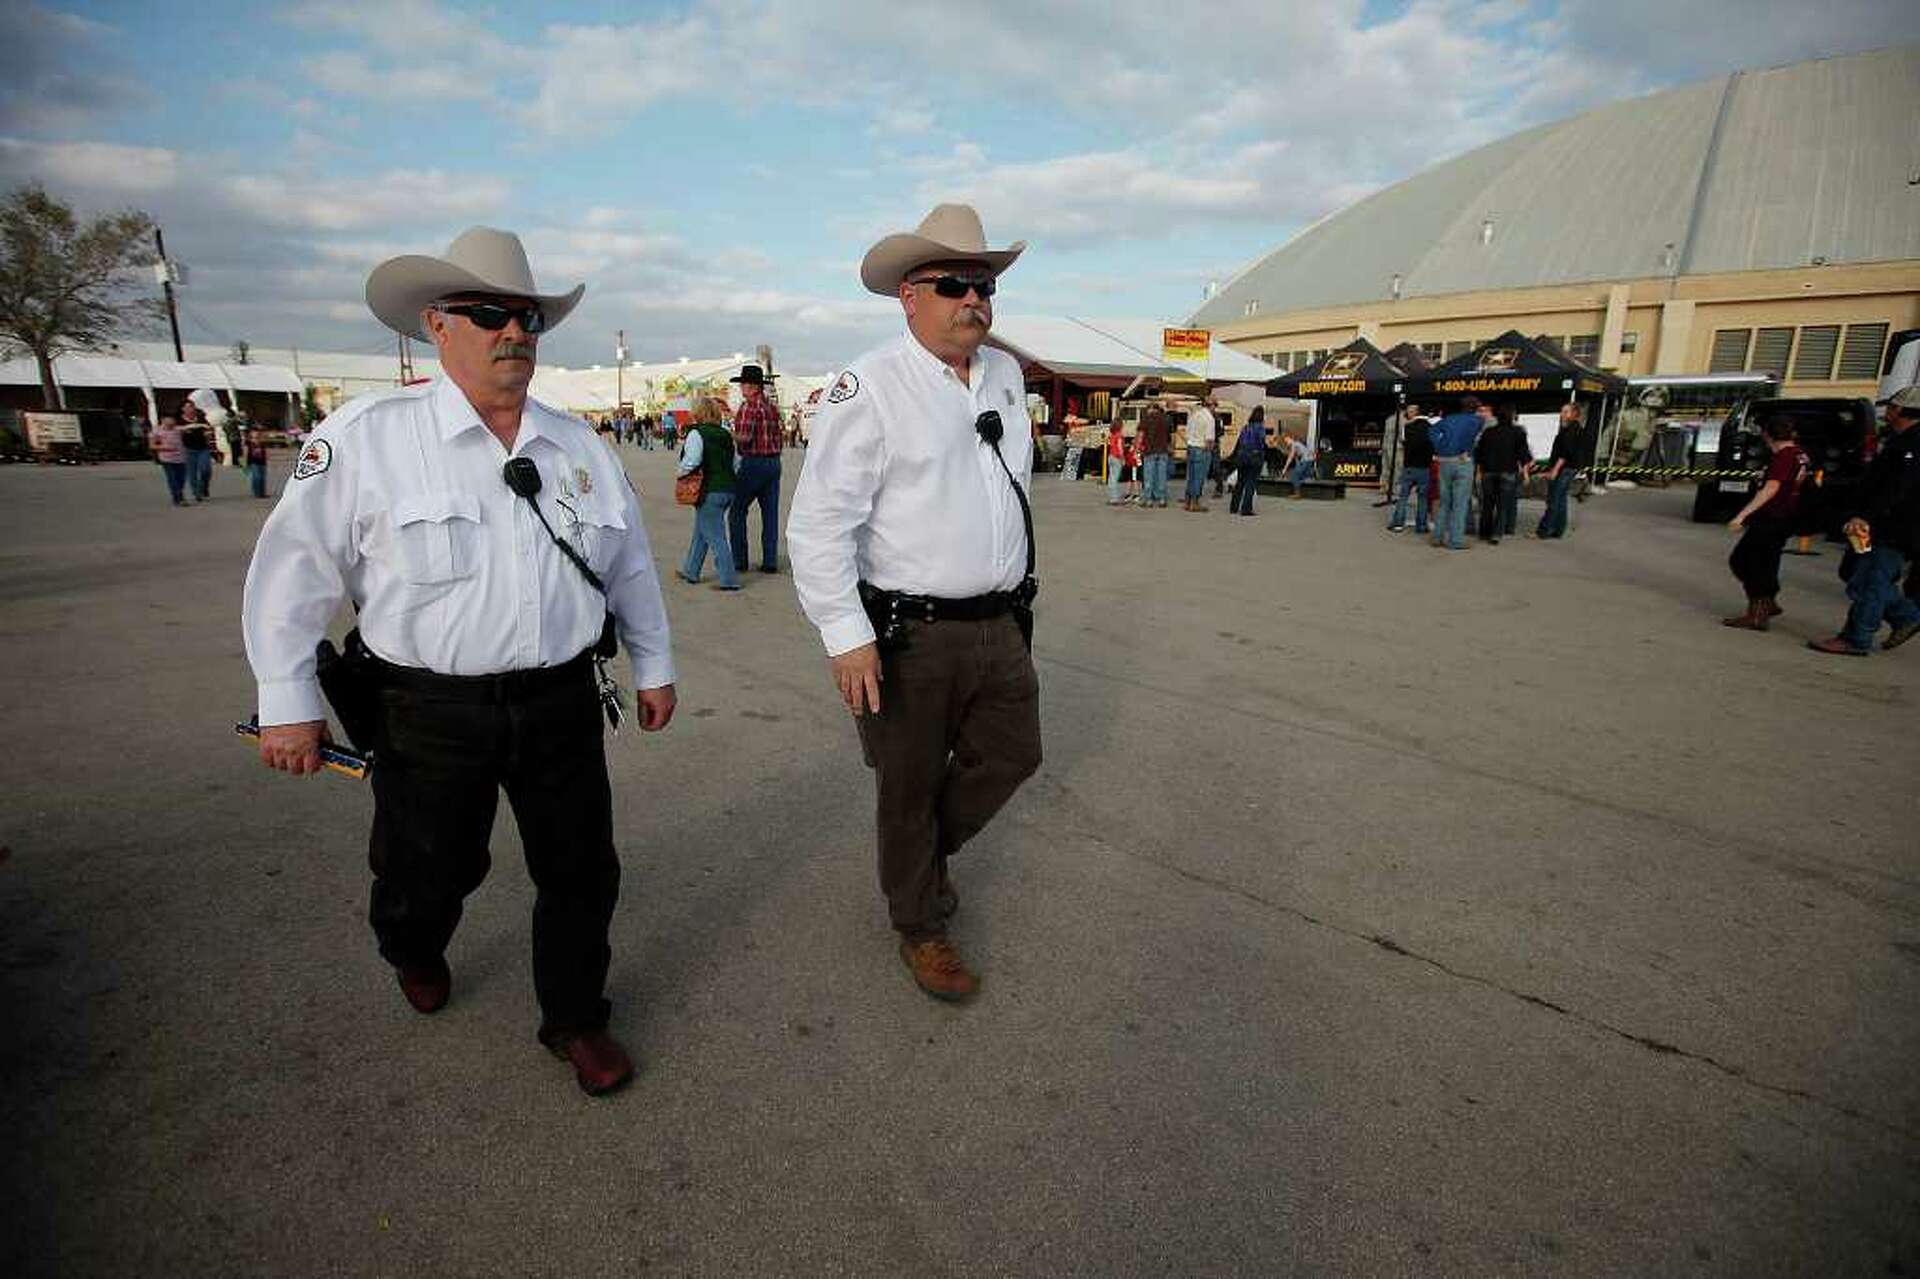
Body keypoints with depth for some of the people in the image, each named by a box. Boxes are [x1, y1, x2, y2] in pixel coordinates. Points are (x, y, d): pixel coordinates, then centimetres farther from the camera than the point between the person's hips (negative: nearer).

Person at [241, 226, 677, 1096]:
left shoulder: (578, 446, 6)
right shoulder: (365, 437, -7)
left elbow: (631, 566, 13)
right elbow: (295, 569, -3)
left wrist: (653, 666, 15)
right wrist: (288, 700, -2)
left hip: (562, 704, 3)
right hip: (429, 713, -3)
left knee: (582, 873, 10)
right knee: (428, 875, 17)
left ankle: (574, 1019, 33)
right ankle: (414, 955, 53)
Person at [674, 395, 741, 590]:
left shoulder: (696, 434, -11)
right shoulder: (726, 434, 11)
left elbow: (690, 463, -20)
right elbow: (735, 463, 12)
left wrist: (681, 472, -1)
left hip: (710, 491, -8)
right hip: (728, 489, 8)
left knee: (715, 536, -2)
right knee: (700, 530, 21)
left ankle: (729, 579, -4)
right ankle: (690, 571, 32)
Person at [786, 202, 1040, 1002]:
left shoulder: (1006, 375, 9)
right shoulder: (871, 386, -13)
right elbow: (818, 521, -16)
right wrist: (846, 635, -20)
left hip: (1001, 626, 7)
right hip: (909, 635, -6)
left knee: (1013, 755, 18)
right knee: (909, 787, 10)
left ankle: (928, 853, 46)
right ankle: (919, 926, 34)